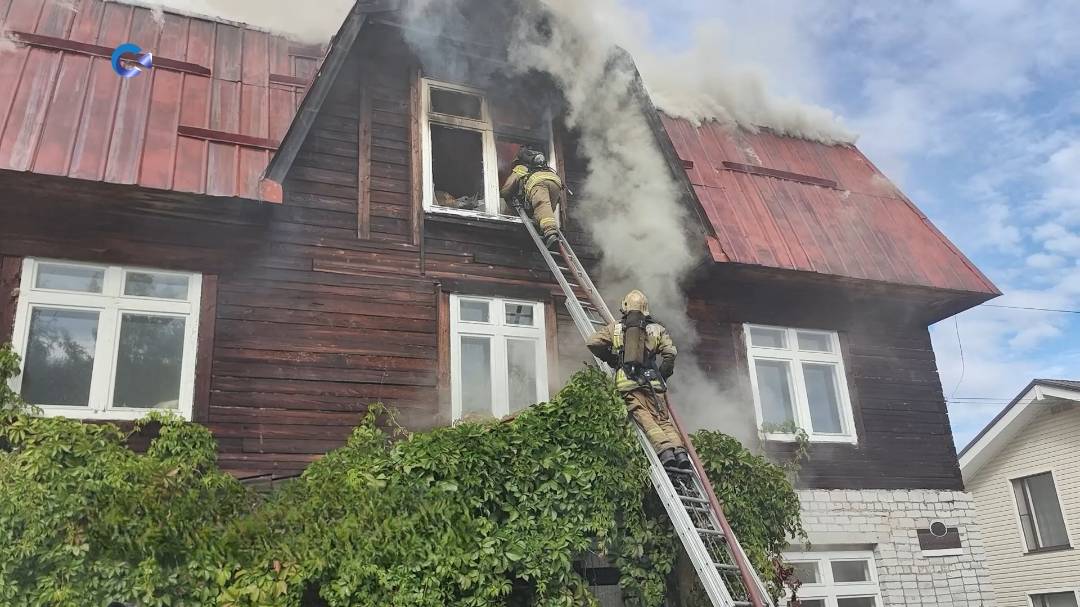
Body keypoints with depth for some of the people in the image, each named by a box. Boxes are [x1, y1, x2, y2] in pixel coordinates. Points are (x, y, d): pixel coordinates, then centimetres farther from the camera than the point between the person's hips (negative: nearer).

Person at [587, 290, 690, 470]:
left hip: (628, 383, -1)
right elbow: (670, 353, 2)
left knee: (646, 420, -12)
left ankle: (665, 450, -32)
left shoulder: (614, 328, 15)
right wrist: (663, 374, 17)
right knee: (664, 420, 3)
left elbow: (593, 342, 5)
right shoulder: (656, 329, 15)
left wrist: (610, 359, 20)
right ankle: (680, 452, -17)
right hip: (652, 382, 1)